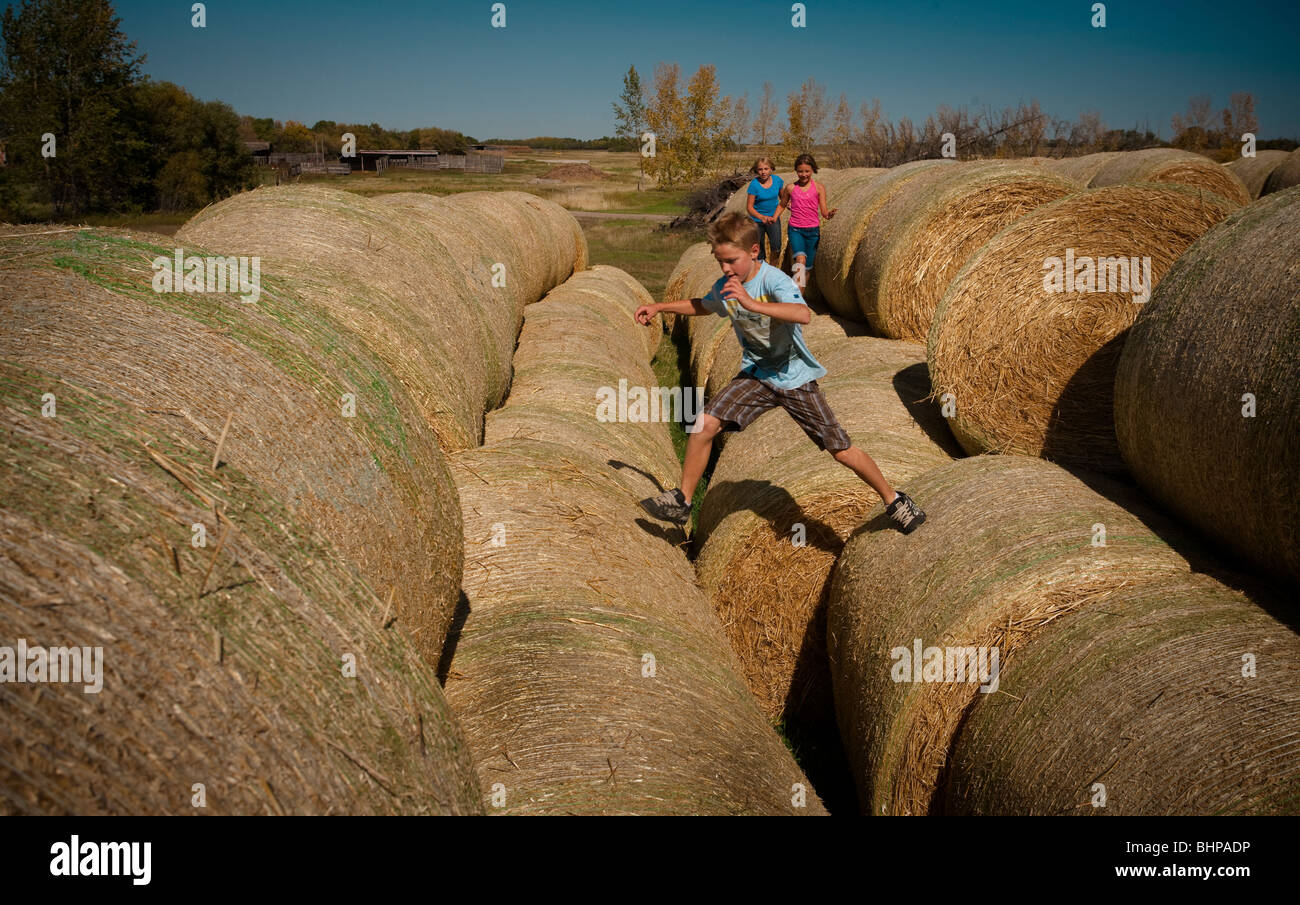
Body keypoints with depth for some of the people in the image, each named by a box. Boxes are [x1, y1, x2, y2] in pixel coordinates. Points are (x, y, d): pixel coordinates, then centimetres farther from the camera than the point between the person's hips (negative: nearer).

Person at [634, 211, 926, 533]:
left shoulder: (773, 280, -23)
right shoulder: (726, 286, -3)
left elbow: (803, 314, -43)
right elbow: (702, 305, 22)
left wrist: (753, 304, -52)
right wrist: (659, 307, 16)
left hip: (796, 378, -5)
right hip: (756, 375, 5)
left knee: (840, 450, 0)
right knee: (705, 424, -14)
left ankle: (893, 499, 23)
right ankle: (682, 501, 2)